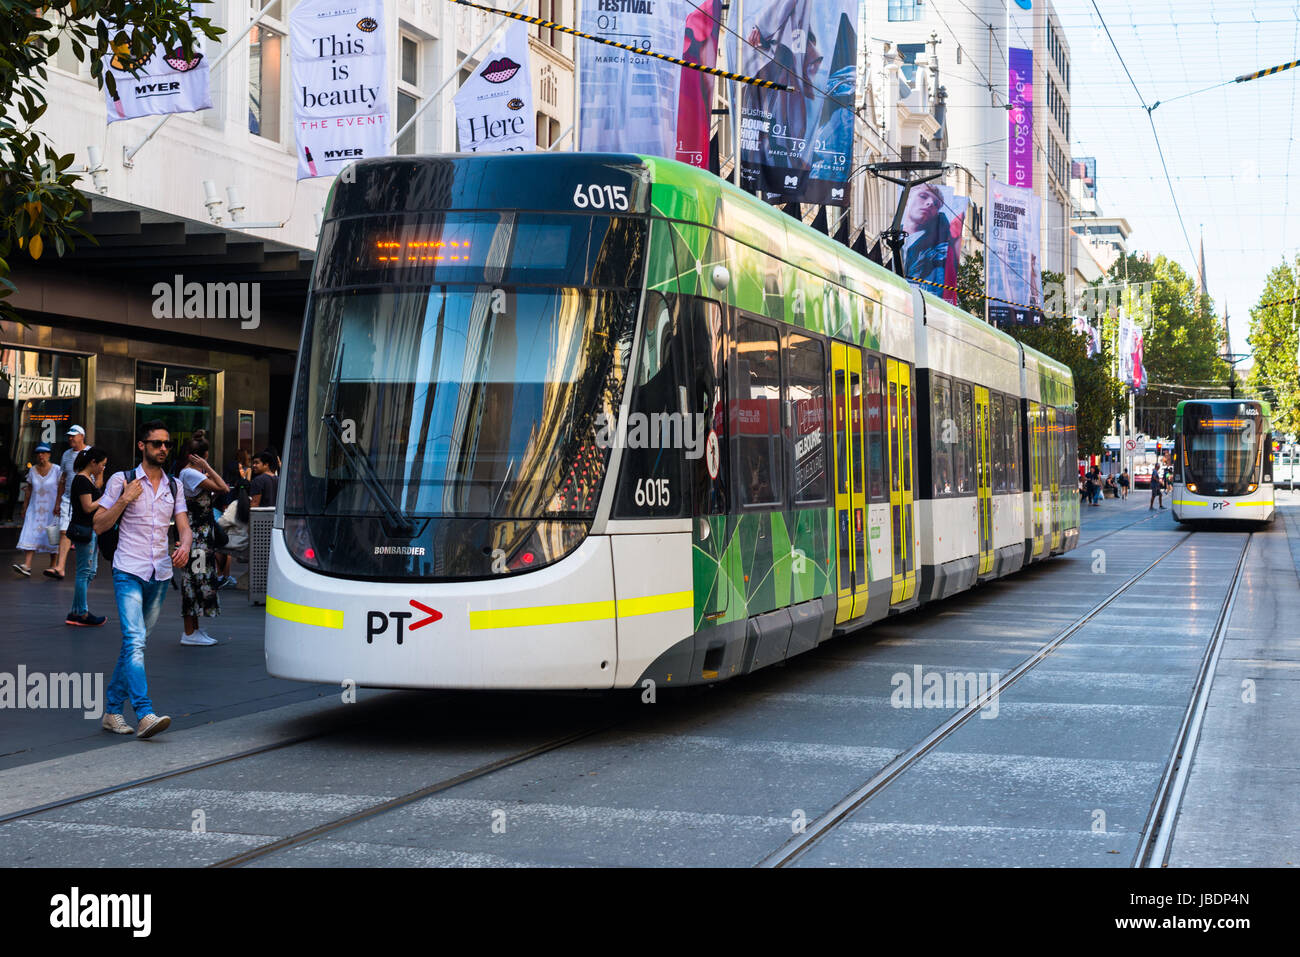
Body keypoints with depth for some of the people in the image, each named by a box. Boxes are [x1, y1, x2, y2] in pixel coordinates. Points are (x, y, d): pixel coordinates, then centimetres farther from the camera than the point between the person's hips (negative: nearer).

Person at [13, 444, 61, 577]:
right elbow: (29, 490, 12)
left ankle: (53, 566, 10)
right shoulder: (32, 470, 7)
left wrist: (58, 506, -13)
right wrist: (25, 507, 9)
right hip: (35, 508, 3)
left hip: (51, 509, -3)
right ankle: (27, 566, -18)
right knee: (31, 535, -9)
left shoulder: (56, 470, -4)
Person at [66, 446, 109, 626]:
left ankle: (76, 612, 17)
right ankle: (81, 614, 2)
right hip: (83, 529, -10)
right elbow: (88, 507, -20)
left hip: (91, 529, 10)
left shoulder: (89, 478, 13)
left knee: (91, 571, 13)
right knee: (85, 571, -4)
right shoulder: (82, 480, -16)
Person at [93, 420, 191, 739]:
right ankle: (145, 715, -27)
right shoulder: (122, 481, 0)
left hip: (160, 575, 5)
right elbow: (99, 526, -1)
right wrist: (124, 500, -13)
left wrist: (184, 546, -14)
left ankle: (113, 709, 21)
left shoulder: (173, 486, 13)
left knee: (135, 643, 11)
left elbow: (183, 526, 8)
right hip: (129, 572, -5)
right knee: (135, 641, -17)